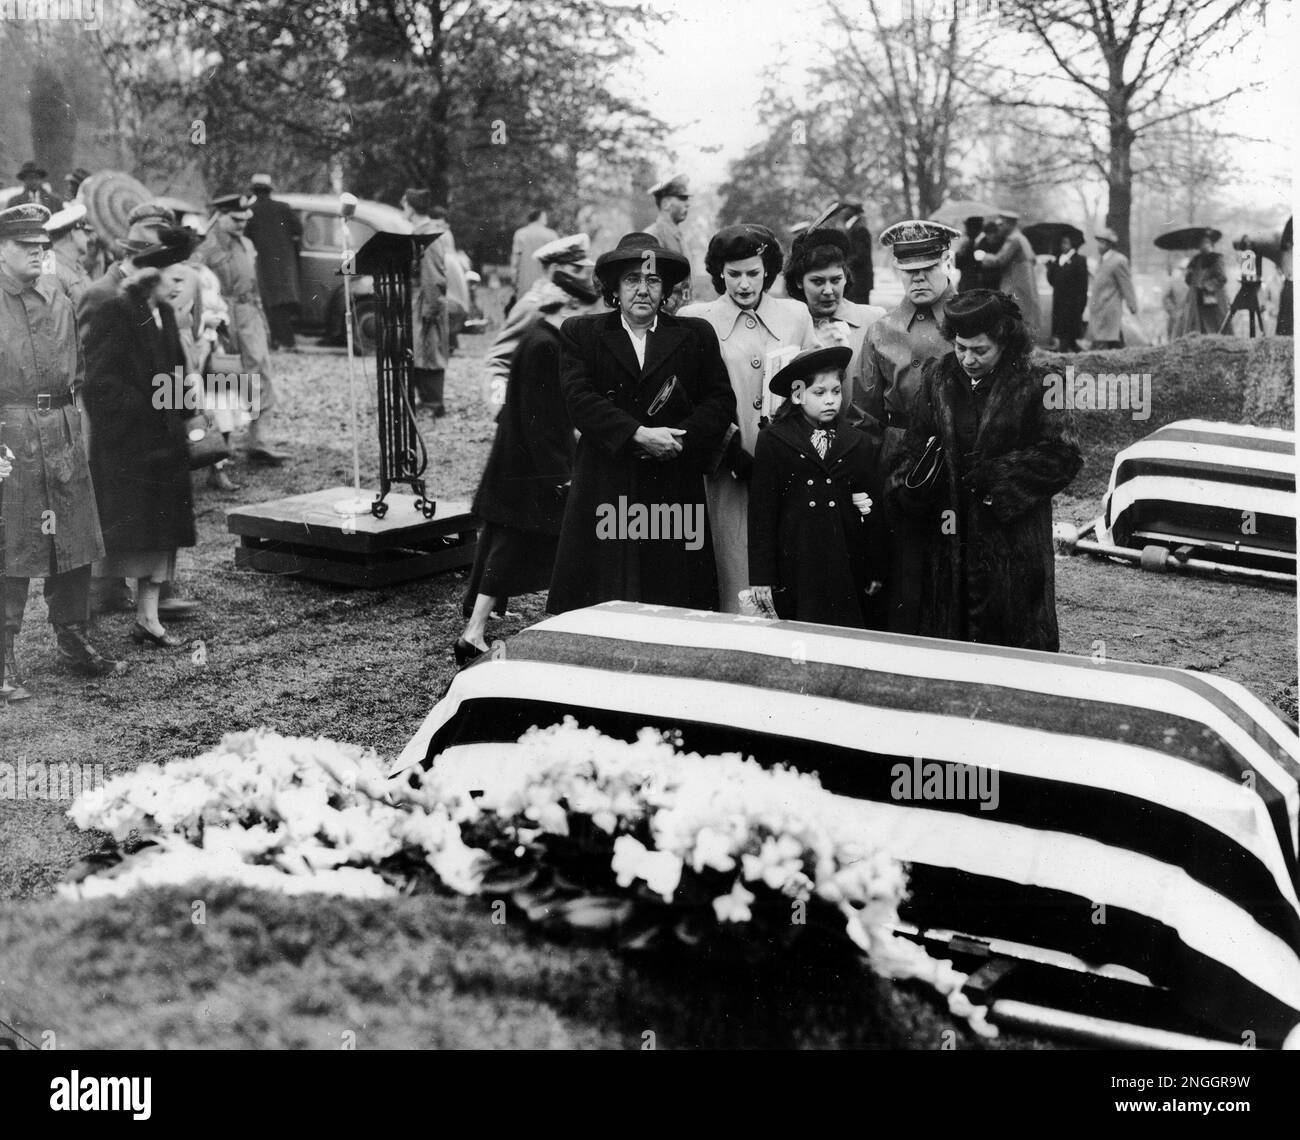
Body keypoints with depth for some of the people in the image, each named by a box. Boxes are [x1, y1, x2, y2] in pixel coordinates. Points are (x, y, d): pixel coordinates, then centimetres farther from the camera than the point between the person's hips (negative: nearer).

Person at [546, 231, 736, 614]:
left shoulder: (696, 335, 12)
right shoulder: (580, 334, 8)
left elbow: (721, 402, 6)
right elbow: (580, 399, -5)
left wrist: (679, 437, -11)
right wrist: (638, 435, -17)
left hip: (676, 491, 1)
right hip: (603, 492, -1)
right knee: (600, 604, -2)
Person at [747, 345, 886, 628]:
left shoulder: (860, 444, 9)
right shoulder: (773, 441, 2)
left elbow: (875, 509, 11)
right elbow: (761, 511, 0)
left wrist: (876, 571, 9)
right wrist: (761, 576, -4)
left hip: (847, 570, 2)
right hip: (795, 569, -2)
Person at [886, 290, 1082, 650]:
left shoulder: (1034, 386, -5)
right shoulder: (938, 380, 7)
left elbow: (1063, 456, -8)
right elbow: (914, 446, 10)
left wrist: (996, 477, -15)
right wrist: (910, 483, -12)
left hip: (1012, 546, -4)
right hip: (946, 540, 4)